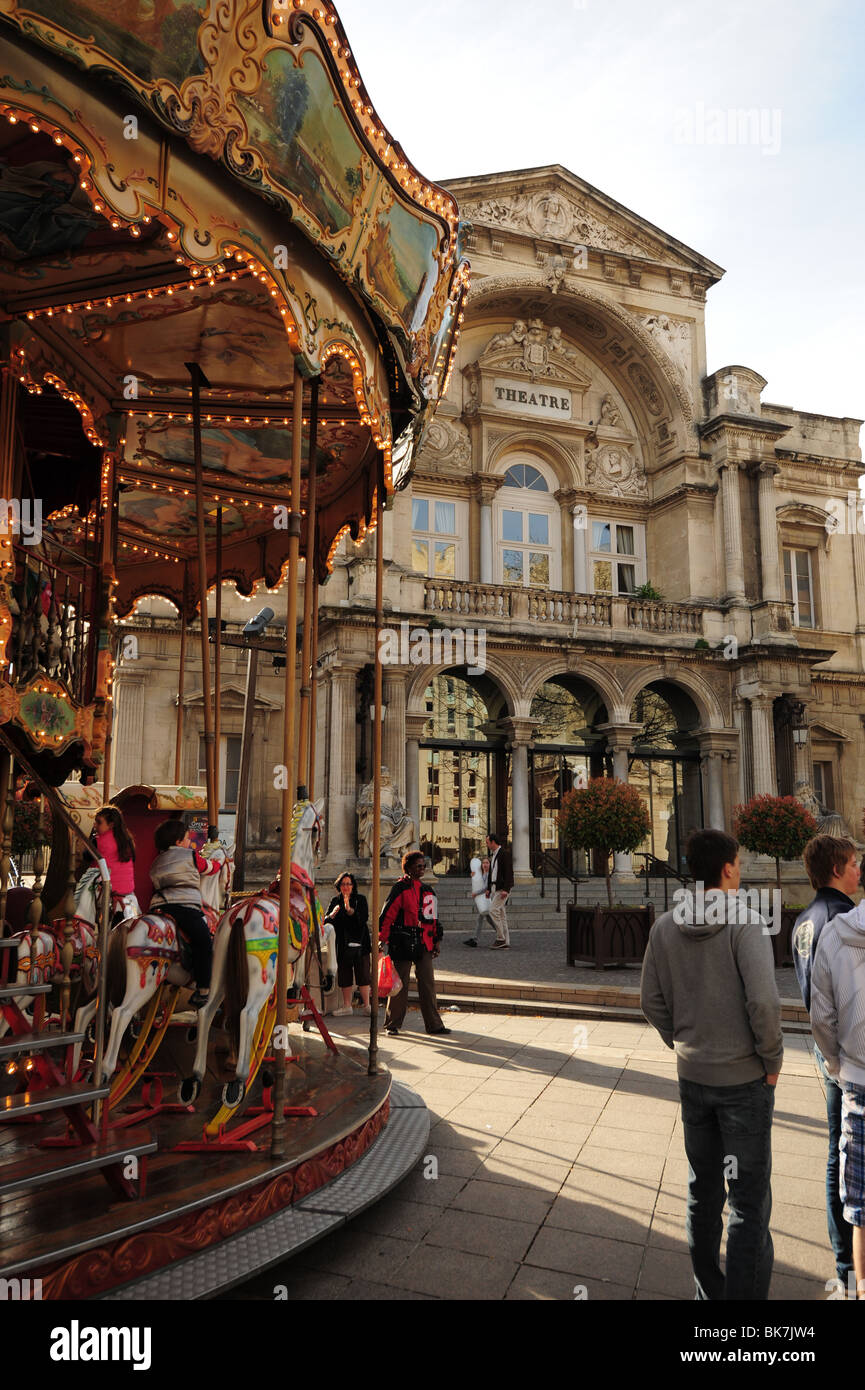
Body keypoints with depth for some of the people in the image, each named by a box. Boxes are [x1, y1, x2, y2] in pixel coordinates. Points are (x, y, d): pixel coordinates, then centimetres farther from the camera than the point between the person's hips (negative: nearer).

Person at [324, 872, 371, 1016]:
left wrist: (350, 910, -28)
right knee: (345, 976, 4)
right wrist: (332, 915, -20)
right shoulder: (335, 901, 9)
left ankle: (366, 1005, 5)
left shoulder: (360, 899, 1)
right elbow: (325, 920, 2)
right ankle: (347, 1006, 14)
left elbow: (364, 919, -12)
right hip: (343, 946, 2)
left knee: (363, 974, -3)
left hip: (359, 943, -2)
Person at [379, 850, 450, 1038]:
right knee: (399, 983, 2)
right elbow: (387, 915, -9)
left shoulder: (428, 891, 14)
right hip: (403, 943, -6)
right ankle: (393, 1024, 14)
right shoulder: (400, 888, -6)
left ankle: (434, 1024, 12)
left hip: (423, 944, 6)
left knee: (427, 983, 6)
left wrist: (437, 940, 17)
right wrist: (384, 941, -13)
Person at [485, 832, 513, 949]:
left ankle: (500, 938, -9)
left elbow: (509, 872, -18)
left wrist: (505, 889, -23)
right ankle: (505, 943, 8)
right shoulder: (493, 854, 17)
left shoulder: (504, 853, -12)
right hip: (495, 888, 9)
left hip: (503, 888, -9)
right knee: (500, 913, 7)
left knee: (493, 910, -16)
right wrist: (488, 888, 19)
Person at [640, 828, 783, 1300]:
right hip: (745, 1077, -5)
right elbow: (763, 1001, -23)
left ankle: (707, 1286, 33)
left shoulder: (665, 926, -2)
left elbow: (652, 1001, 2)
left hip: (692, 1076, 5)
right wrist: (772, 1059, -9)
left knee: (703, 1187, 19)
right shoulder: (744, 922, -17)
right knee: (749, 1199, 7)